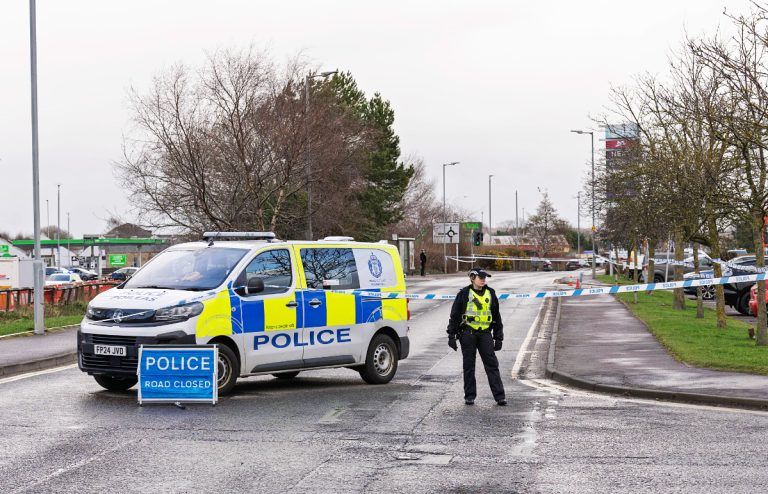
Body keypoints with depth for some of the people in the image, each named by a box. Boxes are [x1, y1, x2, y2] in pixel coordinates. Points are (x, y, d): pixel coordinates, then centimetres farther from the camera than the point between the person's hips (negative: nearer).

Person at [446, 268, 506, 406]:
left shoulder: (491, 294, 12)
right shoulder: (464, 294, 2)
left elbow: (497, 317, 17)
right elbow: (454, 315, 3)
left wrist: (498, 338, 13)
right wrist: (451, 336, -2)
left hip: (485, 333, 2)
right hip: (468, 333, -2)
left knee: (492, 364, -3)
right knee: (469, 365, 4)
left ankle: (500, 396, -3)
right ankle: (470, 396, 12)